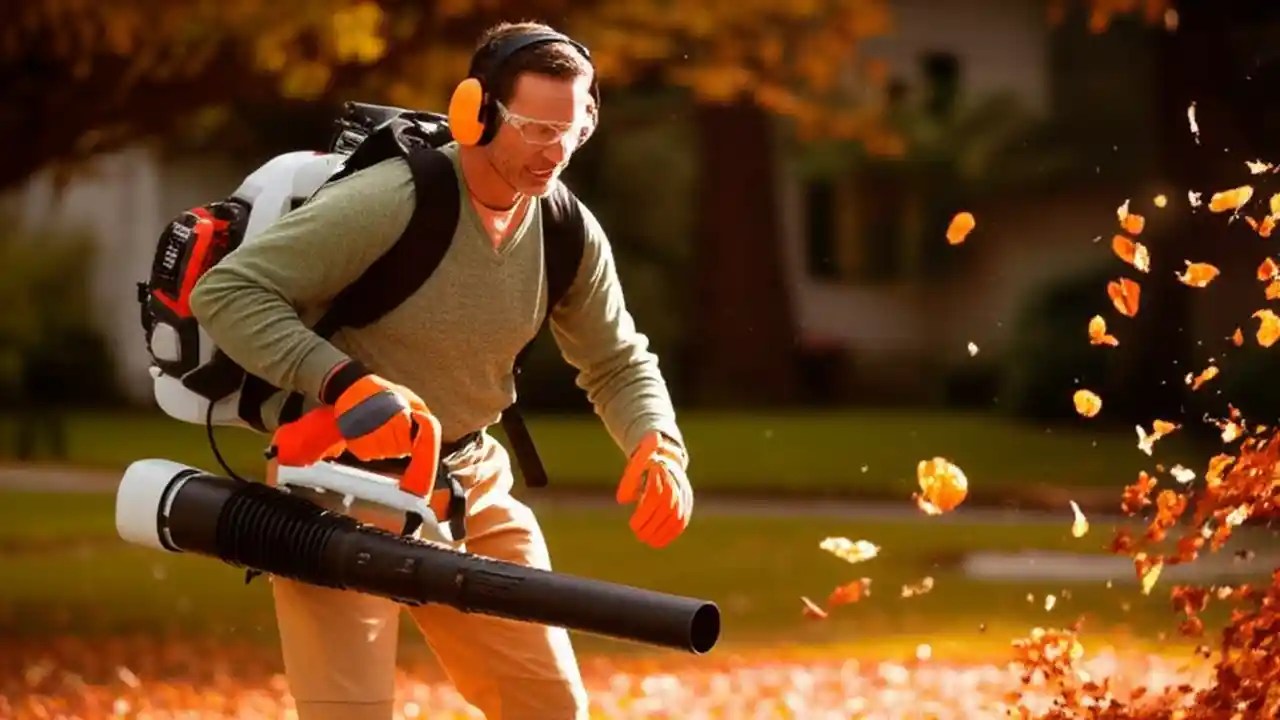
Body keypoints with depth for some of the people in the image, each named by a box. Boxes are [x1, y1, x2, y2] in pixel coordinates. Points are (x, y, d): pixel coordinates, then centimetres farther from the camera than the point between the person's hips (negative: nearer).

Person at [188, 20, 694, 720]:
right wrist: (343, 380, -36)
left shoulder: (571, 233, -3)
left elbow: (617, 364, 10)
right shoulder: (386, 203, -24)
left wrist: (657, 447, -12)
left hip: (470, 485, 6)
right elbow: (225, 291, -24)